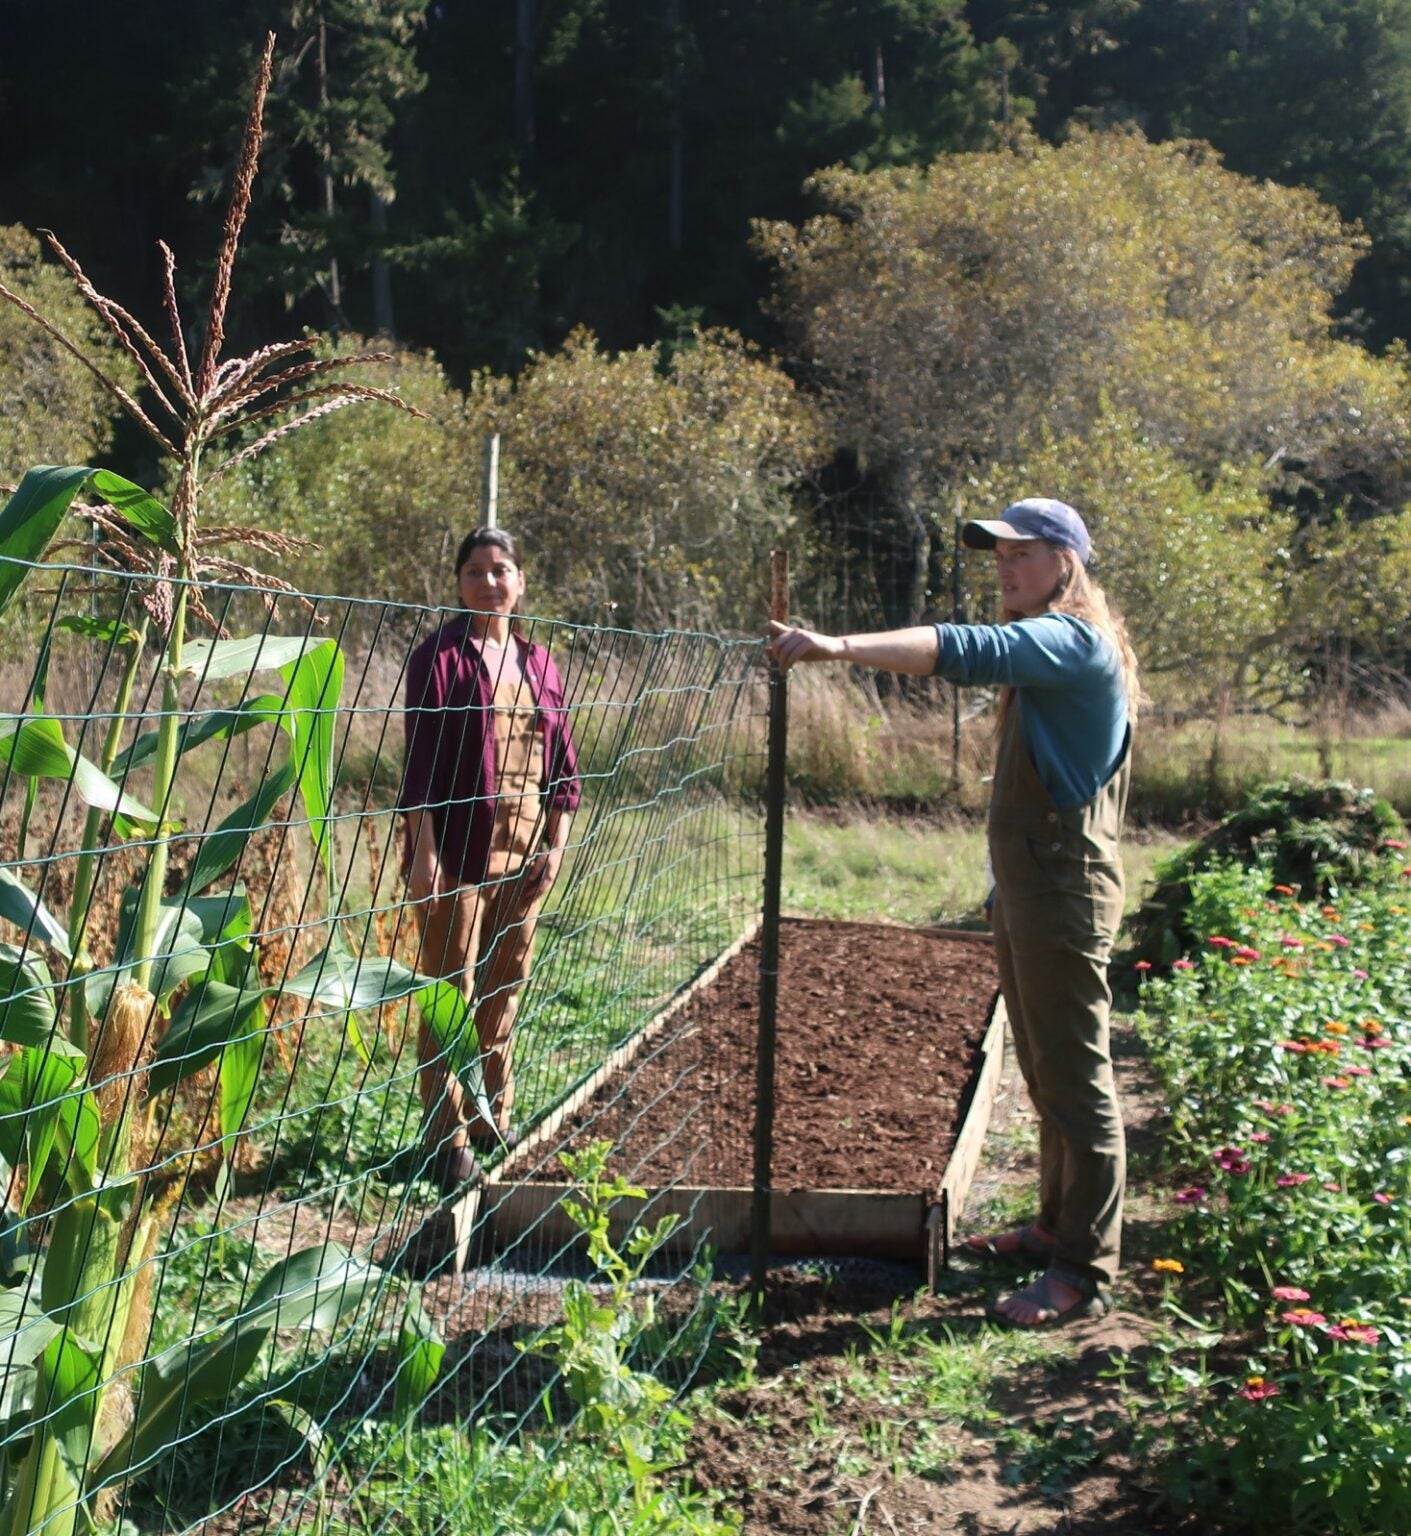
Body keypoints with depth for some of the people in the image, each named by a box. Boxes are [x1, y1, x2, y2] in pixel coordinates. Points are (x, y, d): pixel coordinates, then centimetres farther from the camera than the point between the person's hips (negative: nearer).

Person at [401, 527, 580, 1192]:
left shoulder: (538, 663, 11)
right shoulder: (441, 655, -5)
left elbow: (562, 763, 13)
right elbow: (421, 758, -10)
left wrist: (557, 843, 6)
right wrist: (424, 851, -15)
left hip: (524, 852, 5)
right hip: (457, 848, -5)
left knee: (505, 989, 13)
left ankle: (493, 1118, 26)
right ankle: (448, 1139, 8)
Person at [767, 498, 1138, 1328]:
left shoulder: (1074, 640, -14)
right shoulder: (1050, 649, 18)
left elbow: (969, 650, -32)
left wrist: (839, 647, -41)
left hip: (1064, 888, -10)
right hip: (1026, 885, 10)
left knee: (1075, 1078, -5)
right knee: (1047, 1072, 17)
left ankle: (1085, 1272, 2)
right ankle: (1059, 1227, 30)